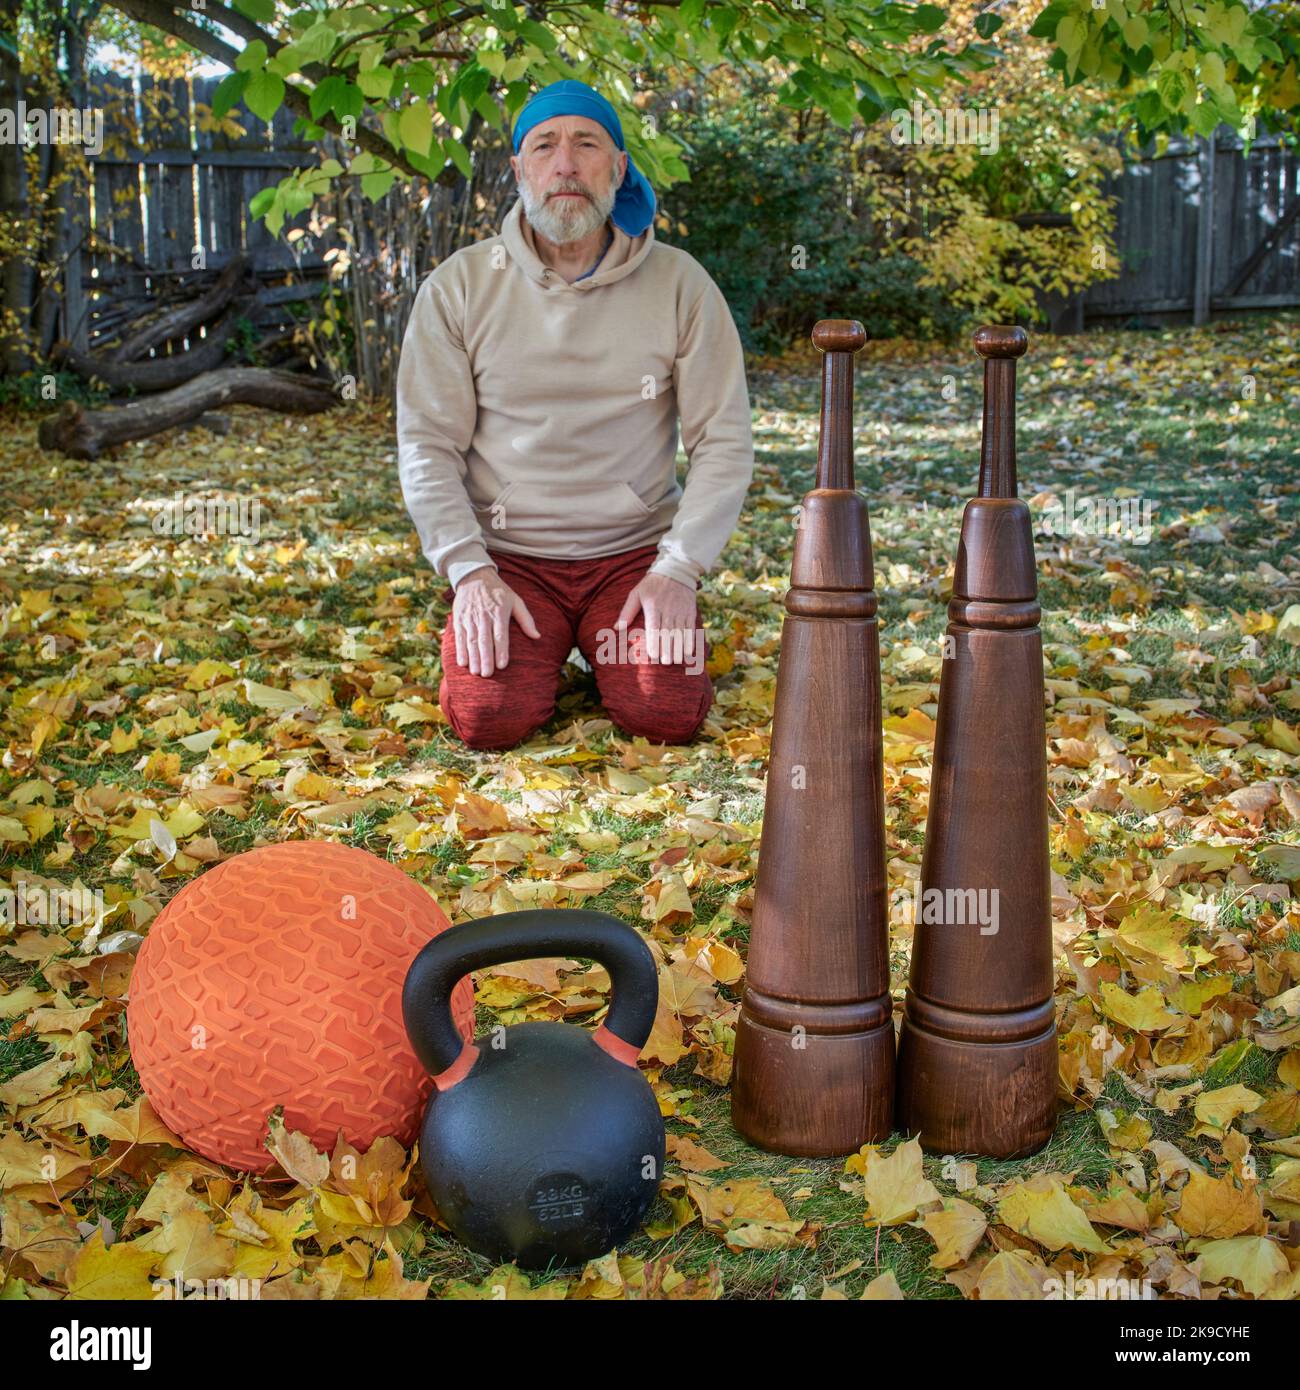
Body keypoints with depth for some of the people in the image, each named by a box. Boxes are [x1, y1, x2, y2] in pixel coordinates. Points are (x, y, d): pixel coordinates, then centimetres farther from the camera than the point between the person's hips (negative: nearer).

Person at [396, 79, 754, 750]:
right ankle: (540, 646, 13)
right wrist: (469, 570, -14)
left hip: (635, 553, 0)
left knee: (668, 713, -20)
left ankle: (616, 643, 14)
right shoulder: (458, 286, -1)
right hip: (508, 556, 0)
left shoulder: (679, 283, -1)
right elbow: (426, 445, -2)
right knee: (490, 716, -22)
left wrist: (678, 569, -13)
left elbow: (724, 441, -1)